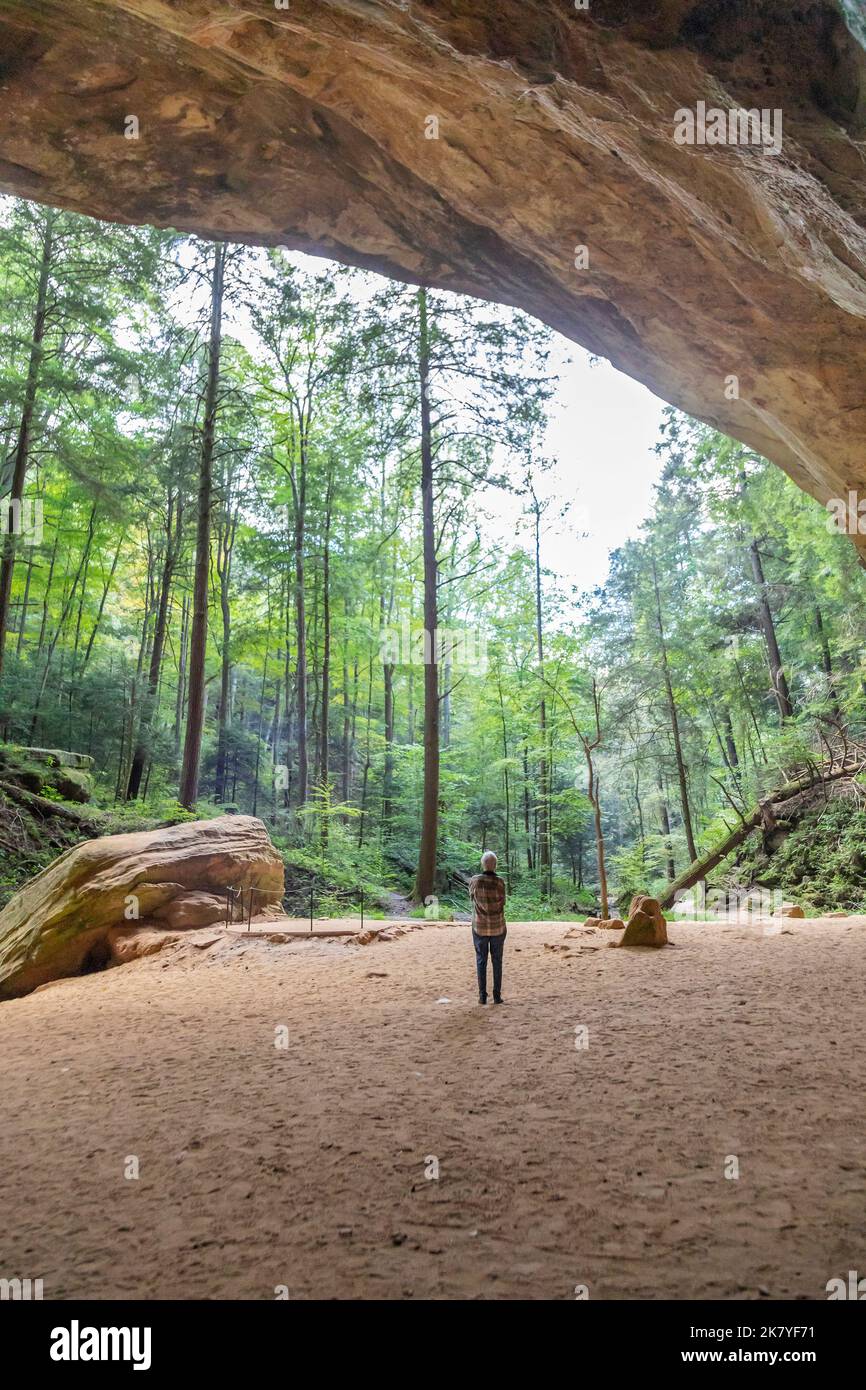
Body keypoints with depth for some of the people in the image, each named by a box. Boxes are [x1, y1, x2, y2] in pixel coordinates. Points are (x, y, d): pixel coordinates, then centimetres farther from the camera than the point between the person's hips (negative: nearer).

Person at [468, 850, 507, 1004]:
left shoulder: (474, 881, -9)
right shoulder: (499, 882, -13)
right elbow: (502, 903, -1)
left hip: (479, 927, 1)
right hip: (497, 927, 0)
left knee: (481, 960, 9)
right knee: (497, 961, 10)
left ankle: (482, 996, 9)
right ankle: (497, 996, 11)